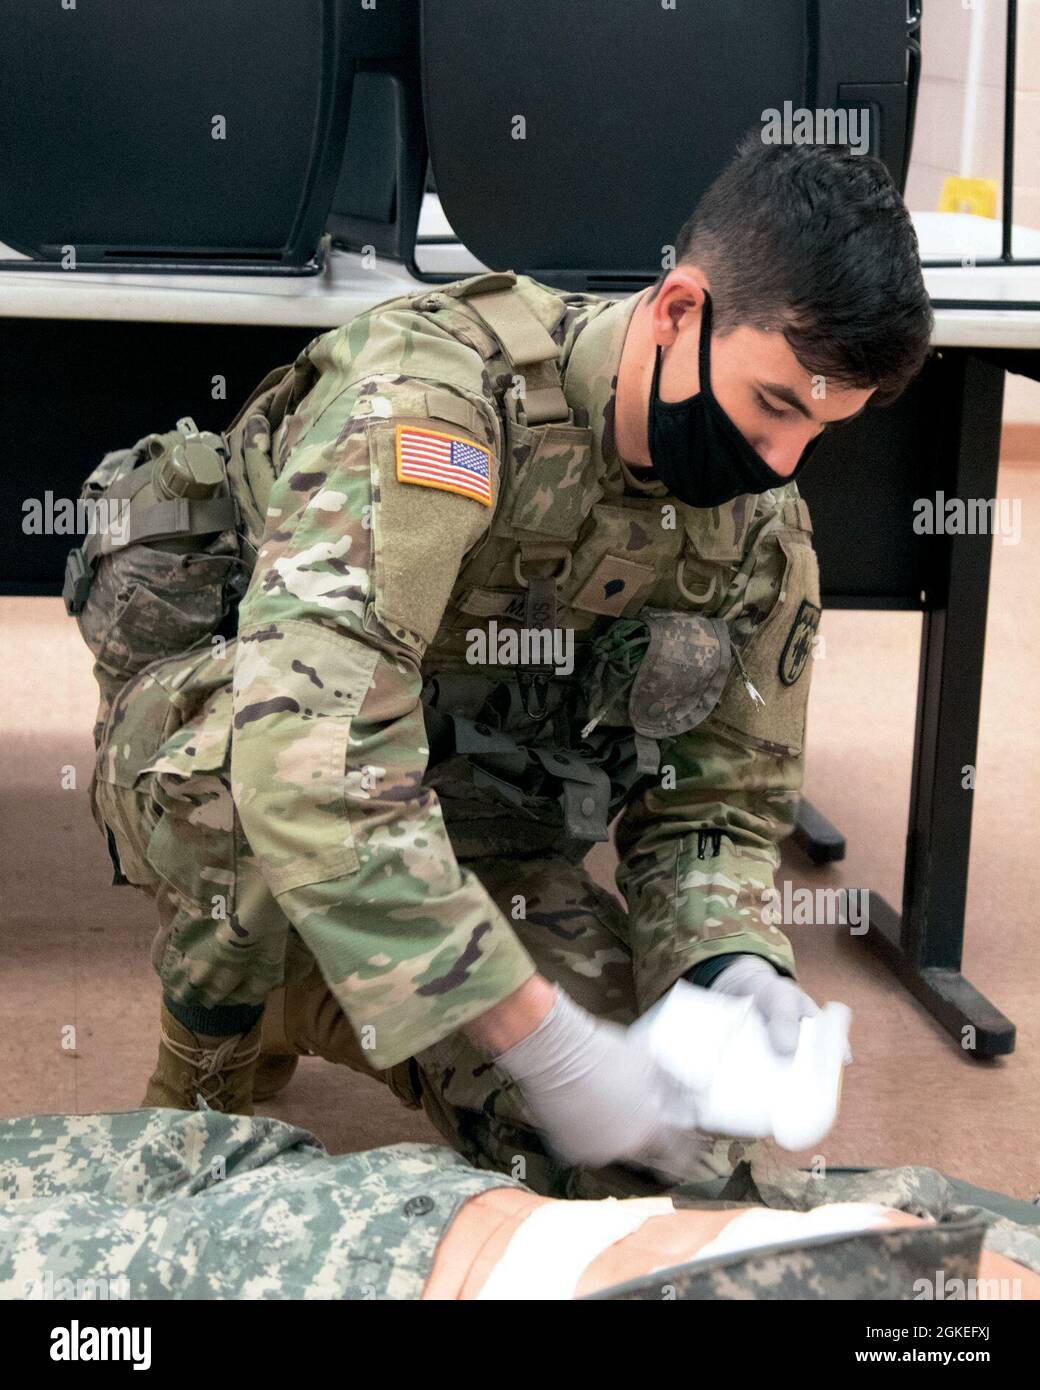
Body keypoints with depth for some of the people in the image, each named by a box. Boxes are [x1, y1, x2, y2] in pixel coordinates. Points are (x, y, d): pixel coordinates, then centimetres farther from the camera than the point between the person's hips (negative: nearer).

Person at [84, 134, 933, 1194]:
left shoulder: (761, 531, -9)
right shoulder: (433, 385, -32)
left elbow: (717, 799, -1)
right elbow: (308, 752, -44)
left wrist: (730, 960, -25)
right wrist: (542, 1043, -45)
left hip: (472, 831, 5)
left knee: (634, 1167, -12)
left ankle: (315, 1000, 15)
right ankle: (197, 1094, -9)